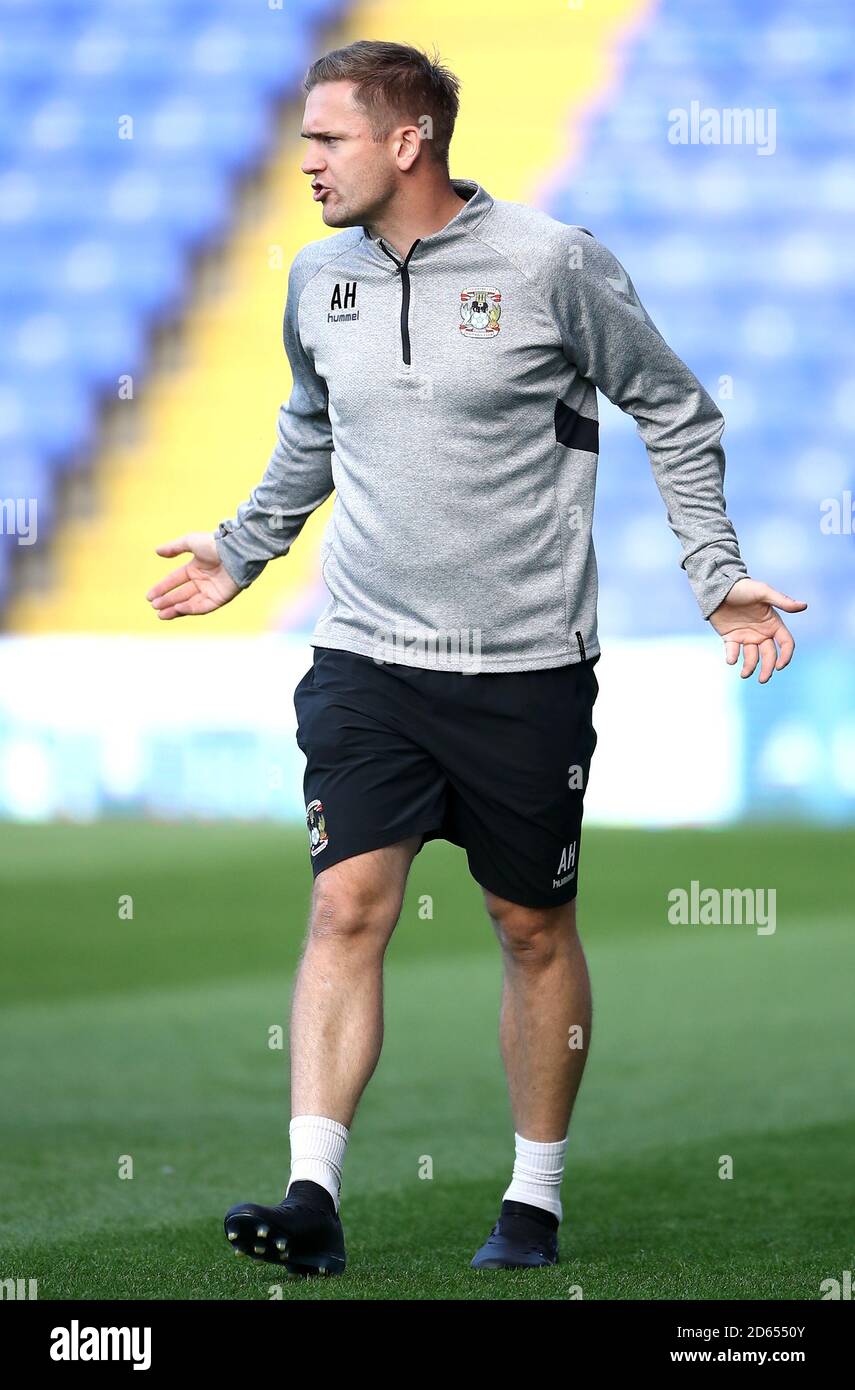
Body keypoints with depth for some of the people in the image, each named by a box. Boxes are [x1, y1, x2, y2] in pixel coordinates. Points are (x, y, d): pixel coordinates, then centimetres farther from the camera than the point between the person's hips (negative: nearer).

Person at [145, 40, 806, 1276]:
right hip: (365, 660, 3)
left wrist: (717, 577, -1)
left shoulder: (553, 265, -9)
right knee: (346, 909, -10)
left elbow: (678, 416, 3)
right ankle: (314, 1198, -13)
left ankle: (535, 1200, 20)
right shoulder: (320, 279, 5)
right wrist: (242, 551, 32)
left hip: (527, 666, -3)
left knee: (534, 932, 7)